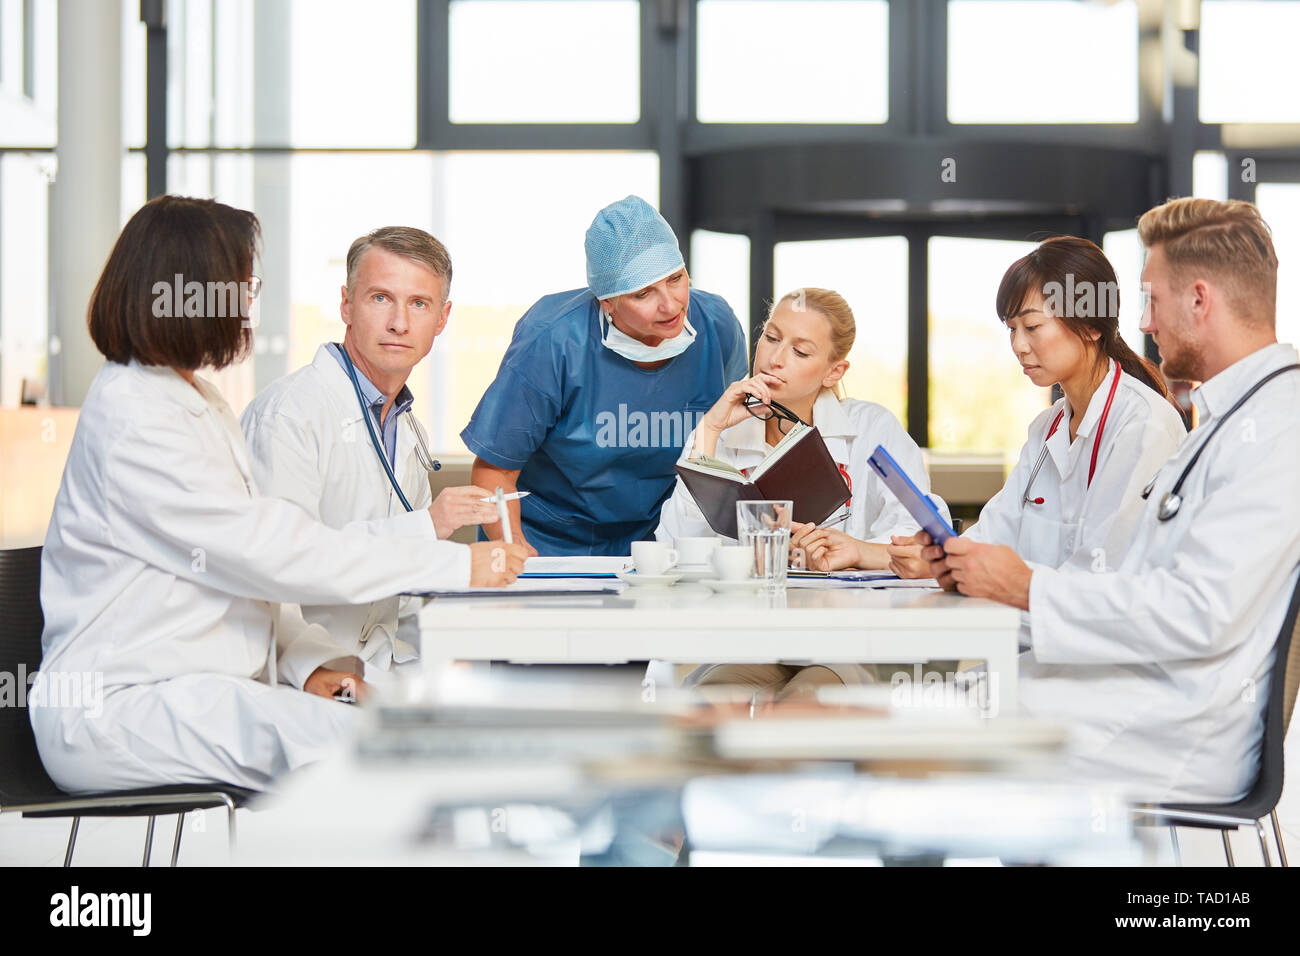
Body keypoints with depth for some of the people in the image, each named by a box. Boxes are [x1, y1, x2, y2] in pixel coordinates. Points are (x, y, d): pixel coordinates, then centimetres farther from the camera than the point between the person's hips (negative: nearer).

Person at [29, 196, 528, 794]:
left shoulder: (196, 403, 19)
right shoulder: (133, 420, -15)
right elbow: (271, 554, -20)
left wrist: (309, 663, 0)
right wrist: (457, 565, -17)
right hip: (120, 708, -9)